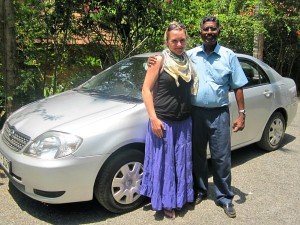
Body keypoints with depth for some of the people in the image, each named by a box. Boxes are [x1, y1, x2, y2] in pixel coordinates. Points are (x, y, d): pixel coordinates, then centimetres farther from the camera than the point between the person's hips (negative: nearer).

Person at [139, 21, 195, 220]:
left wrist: (192, 114, 9)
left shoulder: (188, 62, 6)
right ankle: (166, 202, 22)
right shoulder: (161, 60, -8)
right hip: (162, 121, -5)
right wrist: (153, 118, -17)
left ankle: (180, 197, 33)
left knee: (182, 162, 15)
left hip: (184, 122, 5)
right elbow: (146, 89, -10)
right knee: (163, 163, 6)